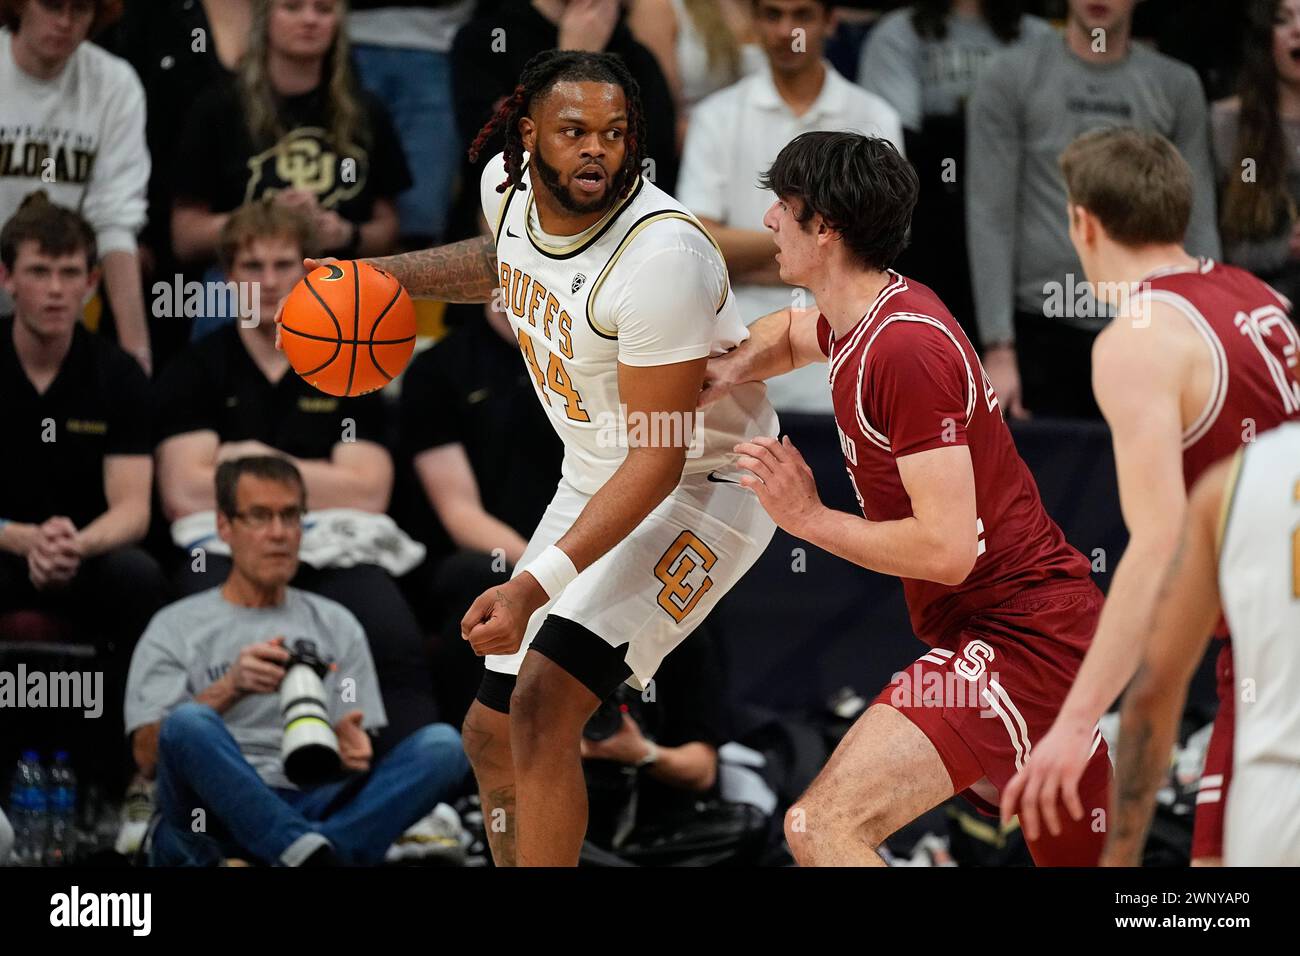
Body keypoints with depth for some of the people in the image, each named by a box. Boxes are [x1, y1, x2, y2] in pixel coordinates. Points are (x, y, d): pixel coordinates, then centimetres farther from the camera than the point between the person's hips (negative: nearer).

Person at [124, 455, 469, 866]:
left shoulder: (337, 625, 24)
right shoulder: (175, 628, 13)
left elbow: (359, 744, 17)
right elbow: (147, 755, -1)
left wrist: (349, 750, -9)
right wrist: (231, 688, -16)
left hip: (311, 808, 3)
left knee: (443, 745, -22)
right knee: (189, 724, -37)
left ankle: (304, 856, -43)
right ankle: (314, 856, -48)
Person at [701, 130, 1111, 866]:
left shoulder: (905, 349, -21)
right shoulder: (865, 314, 10)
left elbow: (947, 547, -25)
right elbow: (792, 333, 36)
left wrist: (810, 518, -12)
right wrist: (730, 370, 14)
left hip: (1017, 638, -11)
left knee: (823, 826, -23)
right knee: (1087, 860, 21)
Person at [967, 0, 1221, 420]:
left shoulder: (1176, 88, 8)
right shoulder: (1010, 80, 1)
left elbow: (1198, 225, 6)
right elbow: (990, 219, -3)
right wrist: (998, 349, -10)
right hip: (1043, 330, -2)